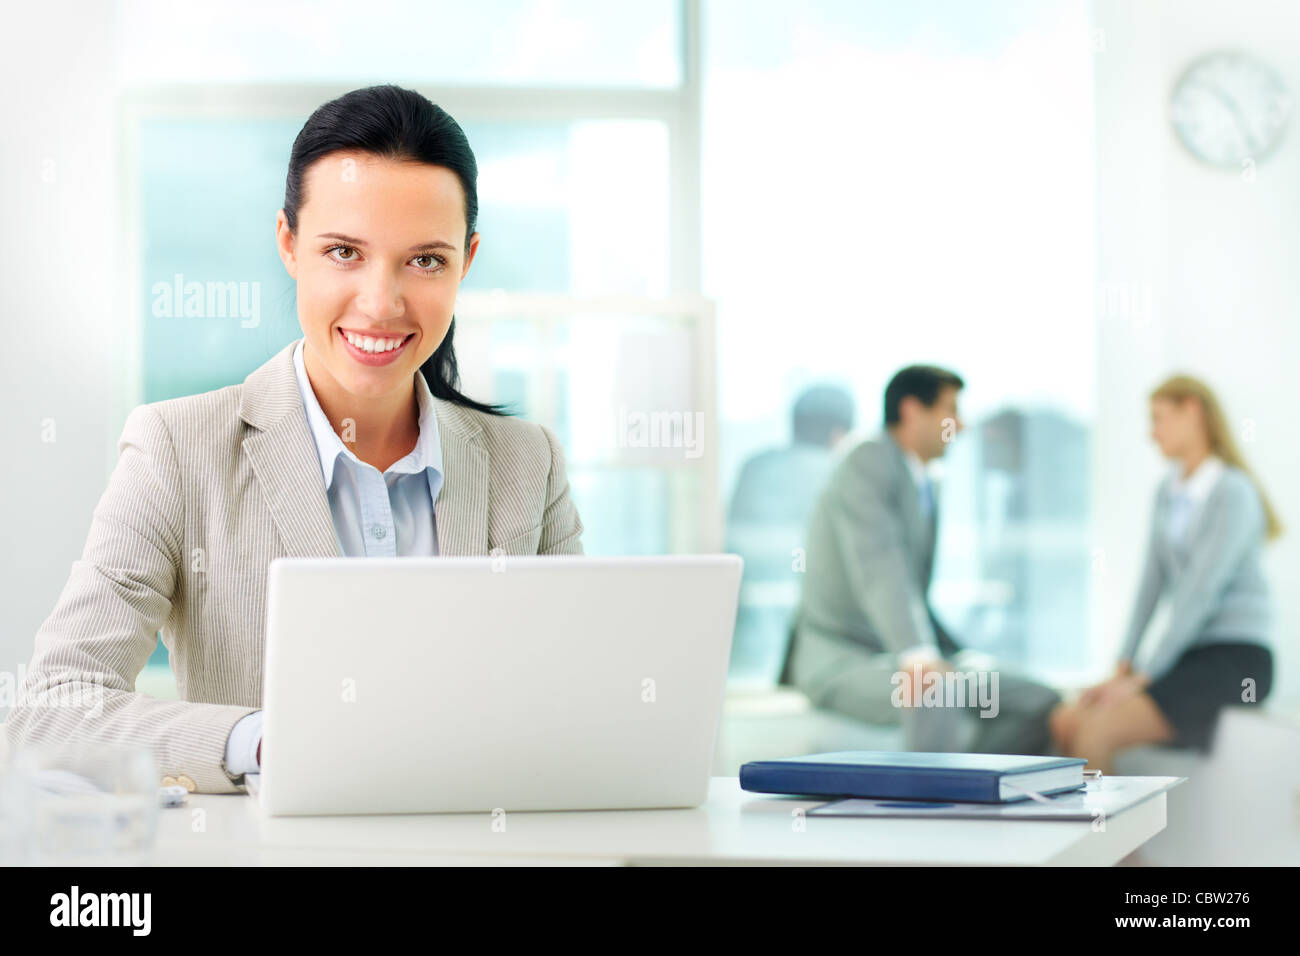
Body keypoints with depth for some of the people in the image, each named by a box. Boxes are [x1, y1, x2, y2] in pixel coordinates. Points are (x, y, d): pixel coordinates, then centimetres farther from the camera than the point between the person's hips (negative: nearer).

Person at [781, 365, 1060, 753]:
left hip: (899, 659, 9)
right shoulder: (870, 460, -9)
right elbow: (877, 563, -26)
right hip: (841, 658, -9)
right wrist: (918, 654, -41)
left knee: (1041, 703, -9)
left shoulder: (925, 492, 21)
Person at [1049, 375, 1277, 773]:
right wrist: (1124, 666, 3)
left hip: (1236, 660, -8)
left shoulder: (1234, 494, -12)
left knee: (1096, 734, -25)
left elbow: (1202, 594, -18)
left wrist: (1144, 677, -19)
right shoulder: (1169, 492, 14)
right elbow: (1153, 580, 11)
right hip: (1188, 653, 8)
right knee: (1065, 722, -10)